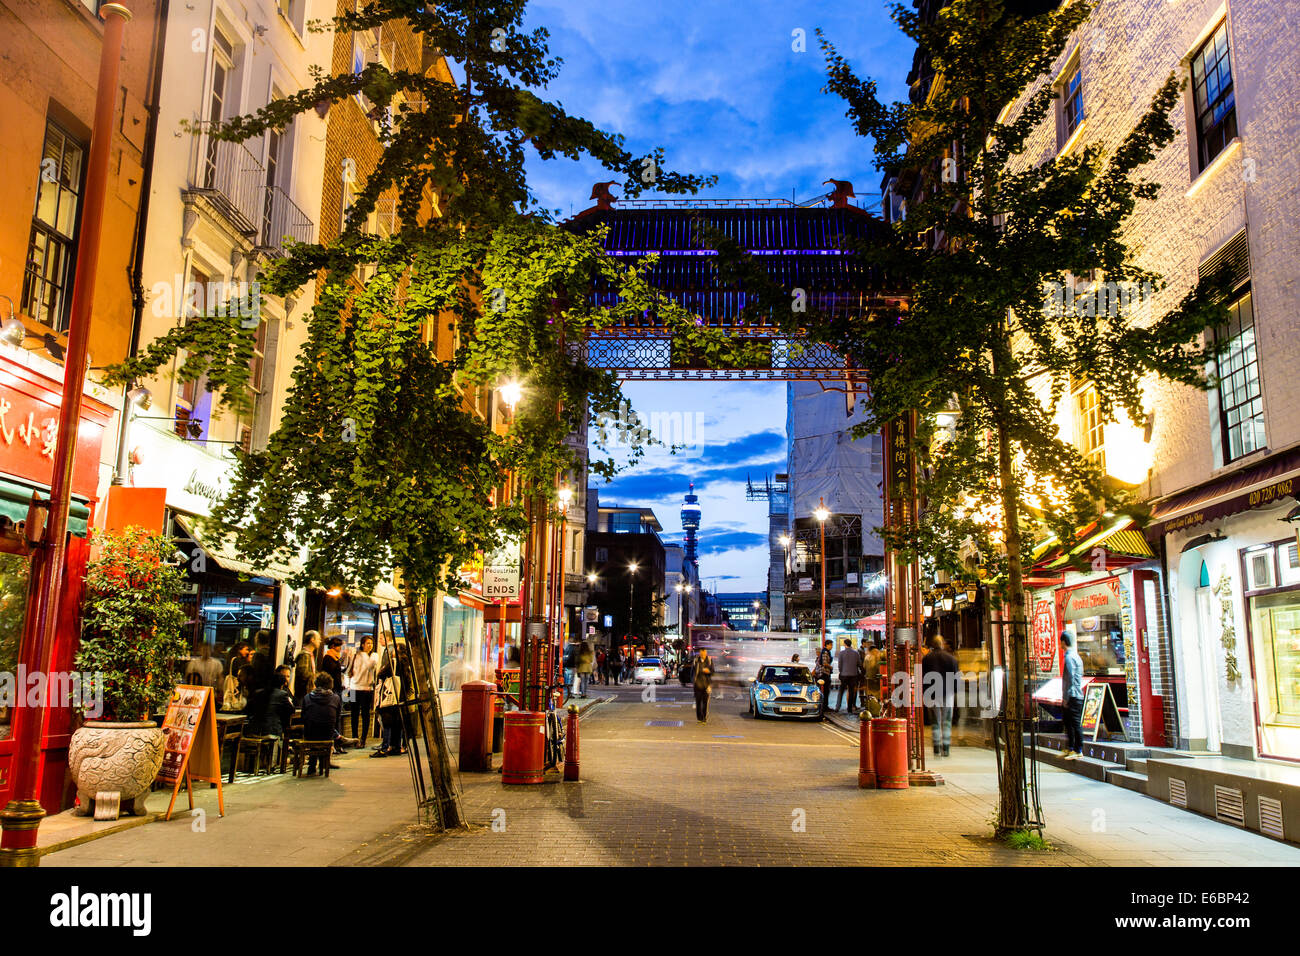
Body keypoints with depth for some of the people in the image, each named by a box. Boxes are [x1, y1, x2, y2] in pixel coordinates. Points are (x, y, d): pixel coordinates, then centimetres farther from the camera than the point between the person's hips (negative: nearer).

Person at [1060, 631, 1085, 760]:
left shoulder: (1069, 657, -14)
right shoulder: (1076, 656, 16)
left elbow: (1070, 679, -19)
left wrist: (1065, 698, -15)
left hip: (1072, 696, -10)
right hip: (1077, 695, 10)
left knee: (1075, 723, -6)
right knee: (1069, 723, 14)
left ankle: (1078, 751, -3)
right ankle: (1070, 749, 20)